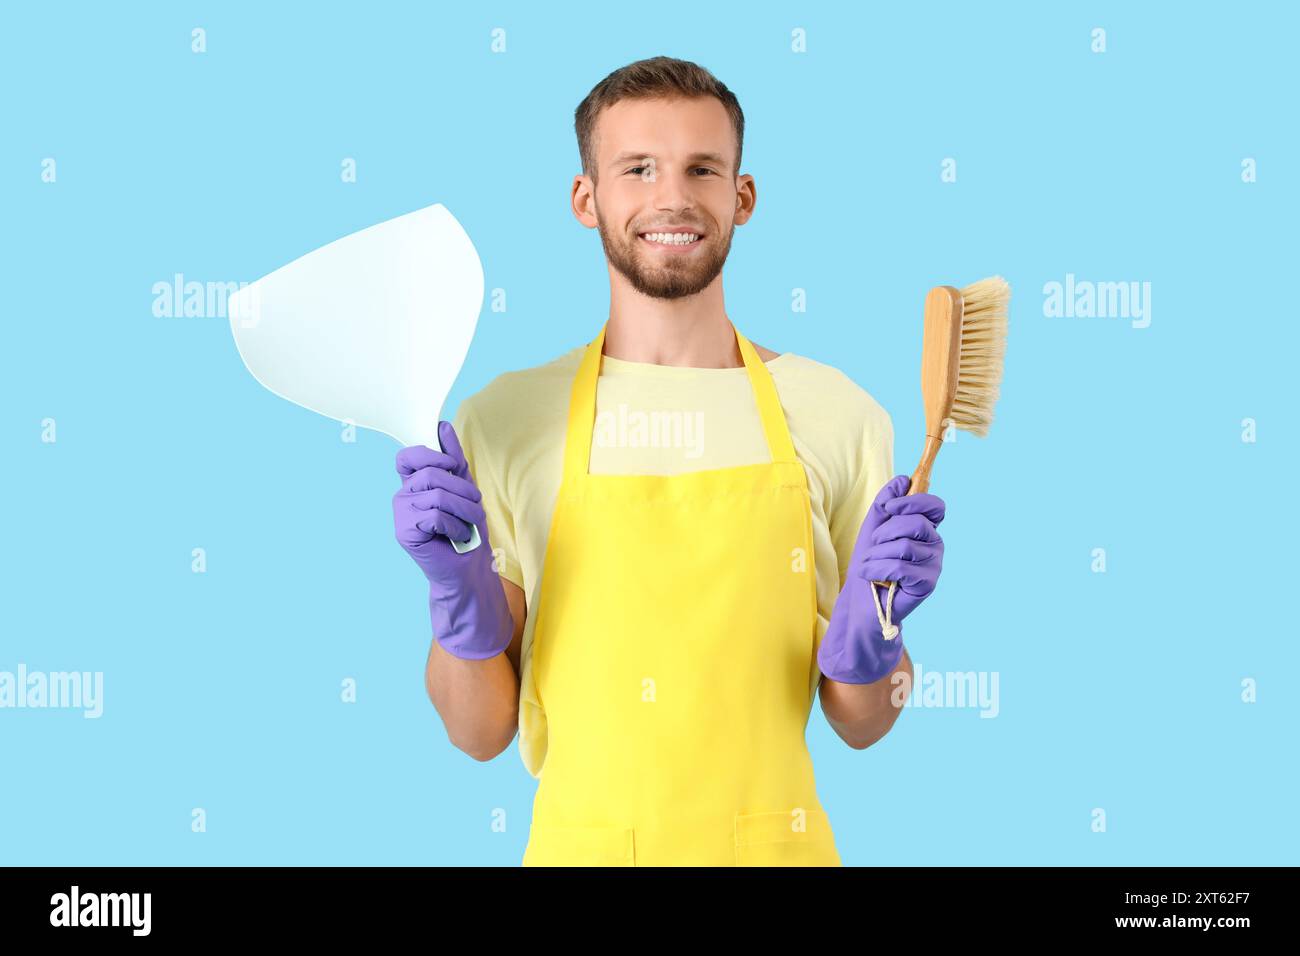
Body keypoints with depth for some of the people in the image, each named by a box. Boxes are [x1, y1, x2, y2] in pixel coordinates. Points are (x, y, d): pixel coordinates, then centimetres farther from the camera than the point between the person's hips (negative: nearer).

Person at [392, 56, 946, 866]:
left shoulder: (836, 415, -5)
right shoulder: (504, 422, -7)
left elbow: (861, 725, 1)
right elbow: (482, 733, -3)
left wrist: (872, 623, -17)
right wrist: (456, 589, -18)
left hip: (777, 843, 1)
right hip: (582, 840, 0)